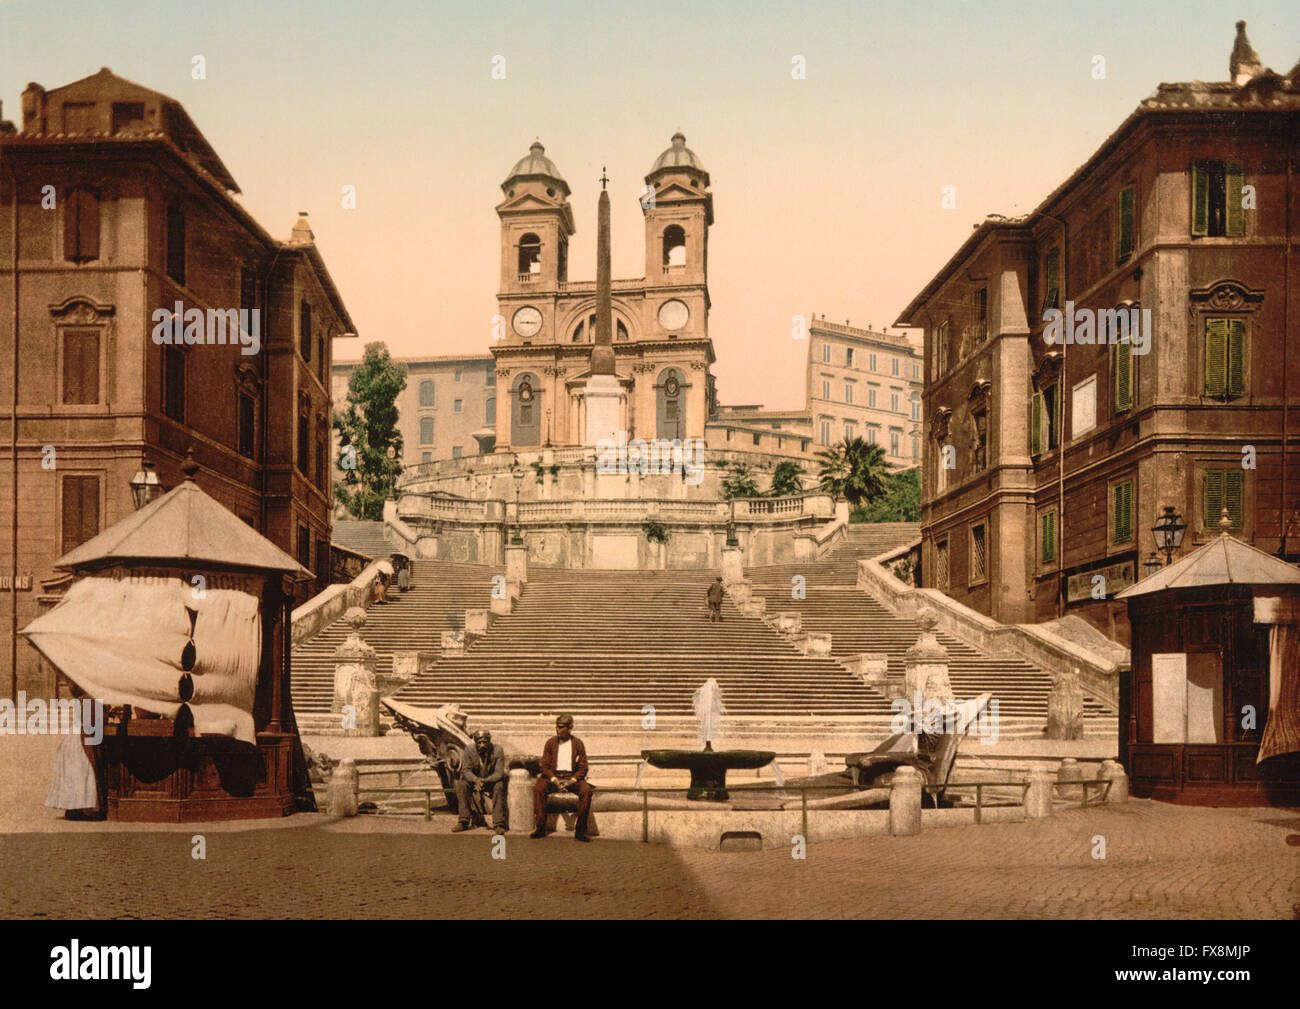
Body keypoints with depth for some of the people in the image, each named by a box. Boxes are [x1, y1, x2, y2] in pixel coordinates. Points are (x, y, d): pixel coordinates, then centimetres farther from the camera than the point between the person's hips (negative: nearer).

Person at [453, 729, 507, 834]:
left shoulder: (497, 751, -17)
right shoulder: (469, 751, -12)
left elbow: (499, 773, -22)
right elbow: (466, 770, -16)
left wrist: (485, 781, -40)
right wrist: (476, 780, -37)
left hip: (492, 781, -2)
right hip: (474, 780, 2)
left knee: (499, 786, -34)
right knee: (461, 784, -26)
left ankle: (499, 824, -33)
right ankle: (464, 822, -25)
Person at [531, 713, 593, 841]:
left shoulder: (578, 743, 5)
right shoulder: (551, 742, 7)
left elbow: (583, 767, 3)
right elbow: (545, 765, 3)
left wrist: (572, 781, -15)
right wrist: (554, 779, -14)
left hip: (572, 777, -1)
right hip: (553, 776, 1)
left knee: (586, 790, -31)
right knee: (539, 789, -29)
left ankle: (580, 830, -24)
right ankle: (540, 828, -23)